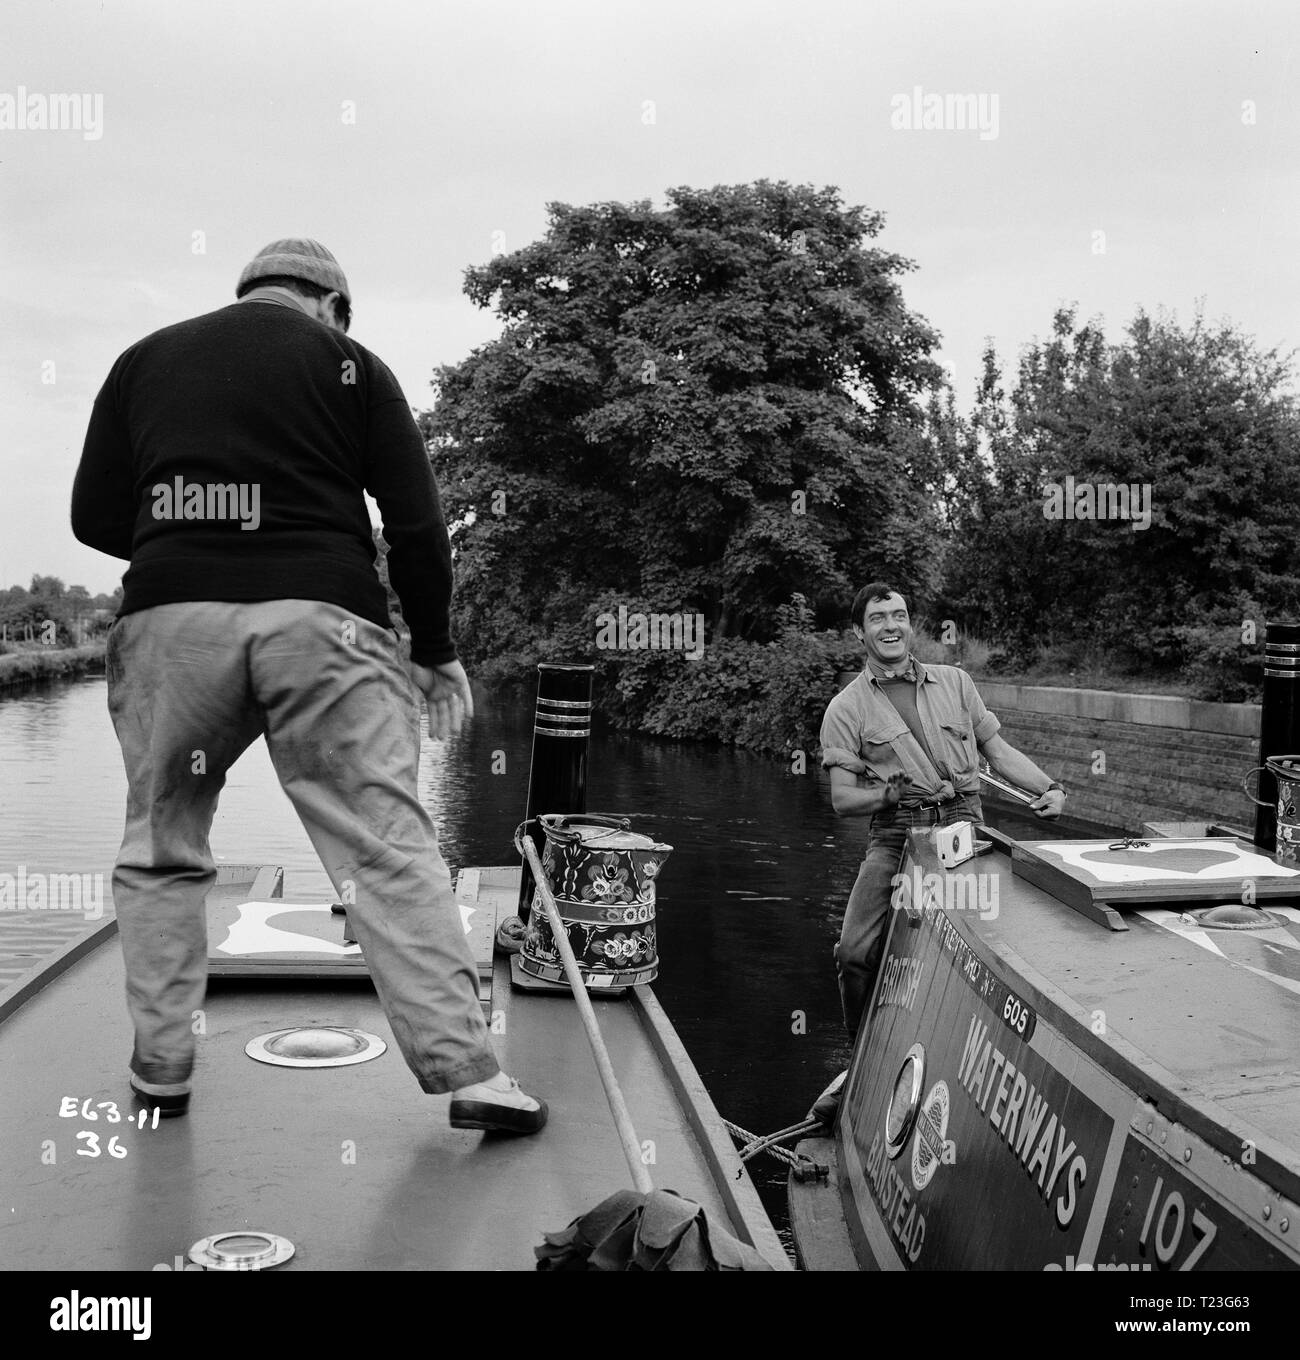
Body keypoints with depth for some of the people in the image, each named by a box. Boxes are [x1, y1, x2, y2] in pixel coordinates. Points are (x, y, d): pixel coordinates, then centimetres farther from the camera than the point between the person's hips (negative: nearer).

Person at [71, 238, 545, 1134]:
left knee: (161, 851, 17)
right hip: (321, 616, -2)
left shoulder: (145, 360, 19)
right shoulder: (349, 363, 13)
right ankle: (468, 1071, -4)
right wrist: (436, 649, 14)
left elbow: (95, 517, 14)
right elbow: (418, 523, 5)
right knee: (389, 847, -2)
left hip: (170, 619, 2)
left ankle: (161, 1070, 20)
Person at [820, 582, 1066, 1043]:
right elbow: (842, 799, 4)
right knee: (855, 953, -13)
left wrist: (1049, 788, 5)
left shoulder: (954, 682, 16)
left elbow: (999, 750, 20)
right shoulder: (846, 708, 8)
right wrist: (892, 793, -13)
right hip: (895, 835, -1)